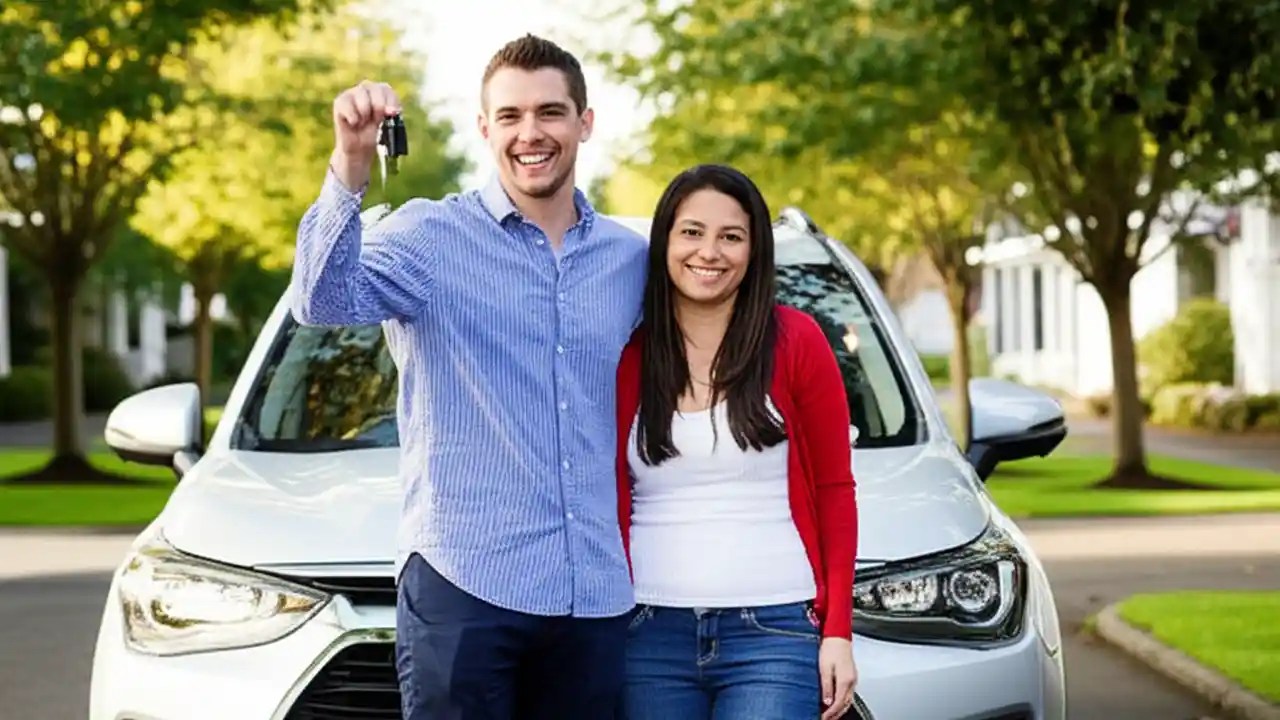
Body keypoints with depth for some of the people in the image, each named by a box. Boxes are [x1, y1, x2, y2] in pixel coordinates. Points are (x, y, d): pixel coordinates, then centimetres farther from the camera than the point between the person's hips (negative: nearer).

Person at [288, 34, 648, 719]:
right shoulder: (431, 234, -2)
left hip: (595, 595, 4)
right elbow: (325, 301, -21)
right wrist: (350, 165, -33)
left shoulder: (631, 257, 12)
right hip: (462, 585, -4)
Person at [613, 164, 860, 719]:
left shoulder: (796, 342, 2)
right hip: (651, 634, 2)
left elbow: (834, 491, 4)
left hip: (774, 633, -2)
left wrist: (838, 631, -2)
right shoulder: (627, 355, 5)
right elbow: (608, 501, 9)